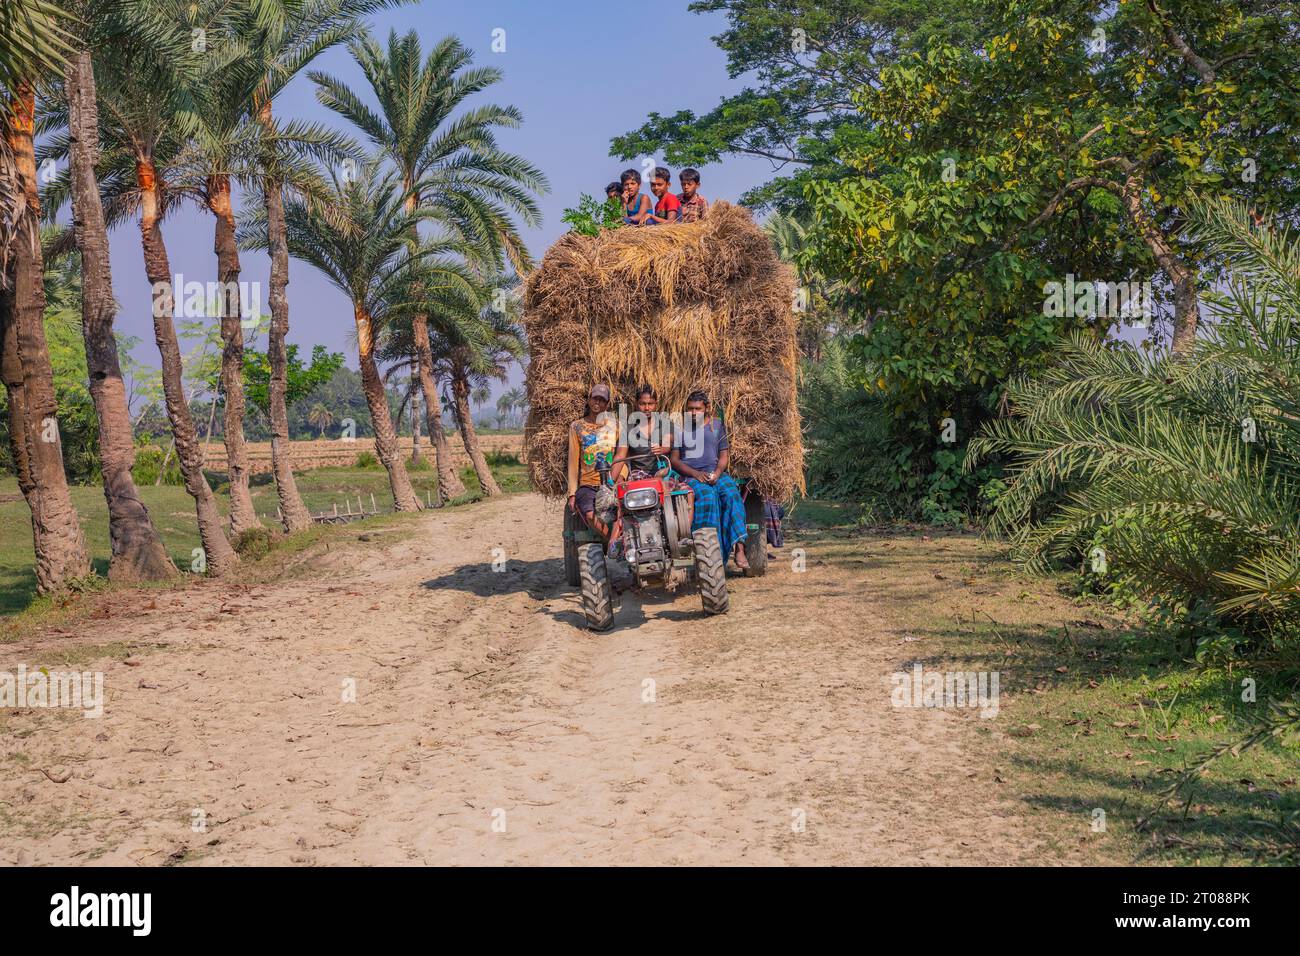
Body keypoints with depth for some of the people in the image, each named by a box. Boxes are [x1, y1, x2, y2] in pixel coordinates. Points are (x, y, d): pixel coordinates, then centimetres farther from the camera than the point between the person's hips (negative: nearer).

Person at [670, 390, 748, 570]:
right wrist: (695, 473, -10)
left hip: (716, 473, 2)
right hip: (690, 476, -2)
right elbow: (675, 459, 6)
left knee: (732, 494, -30)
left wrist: (717, 472, -9)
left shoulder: (717, 425, 15)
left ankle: (738, 548, -39)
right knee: (708, 497, -34)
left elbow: (724, 455, 12)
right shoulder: (680, 428, 9)